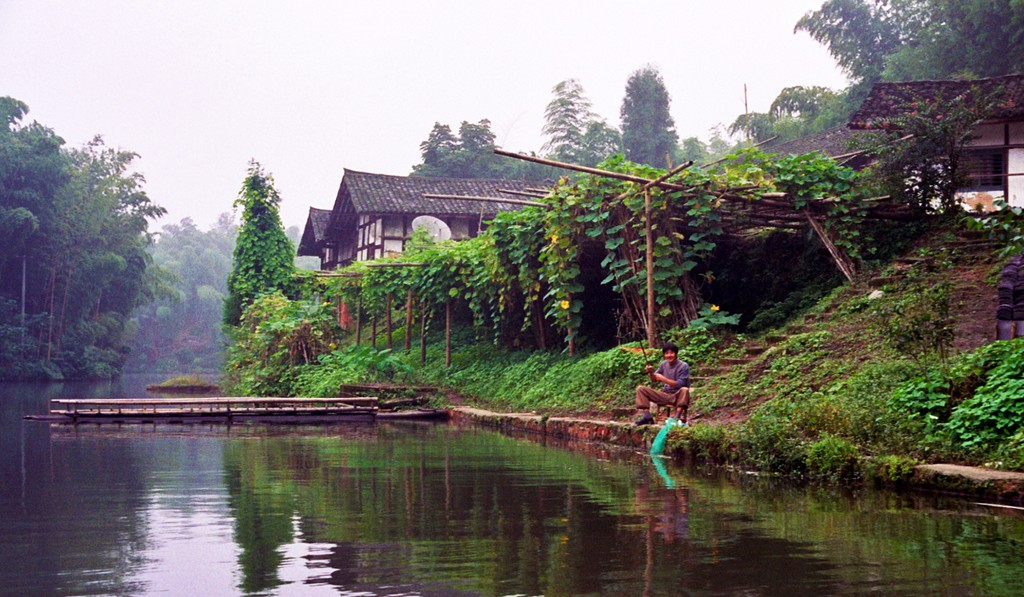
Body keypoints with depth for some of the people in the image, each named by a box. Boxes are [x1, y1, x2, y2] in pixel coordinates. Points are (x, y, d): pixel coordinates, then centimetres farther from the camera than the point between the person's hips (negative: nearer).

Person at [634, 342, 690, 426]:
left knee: (684, 390, -39)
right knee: (640, 389, -7)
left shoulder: (683, 366, -11)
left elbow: (680, 384, -19)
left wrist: (663, 379, -24)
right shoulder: (663, 364, 5)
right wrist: (651, 372, -10)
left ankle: (677, 418, -42)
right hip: (664, 395, 5)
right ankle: (647, 416, -20)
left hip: (677, 397, -5)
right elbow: (654, 380, 12)